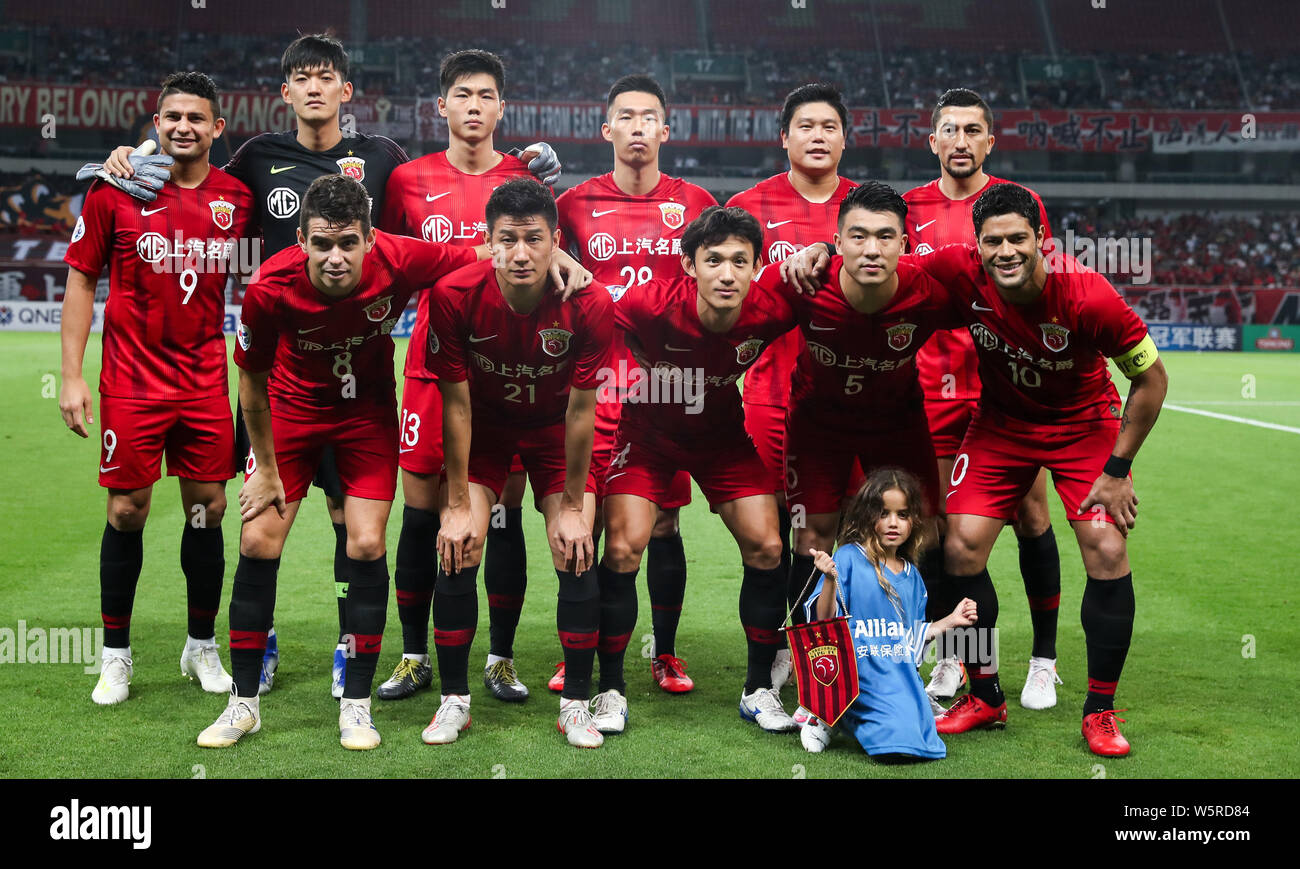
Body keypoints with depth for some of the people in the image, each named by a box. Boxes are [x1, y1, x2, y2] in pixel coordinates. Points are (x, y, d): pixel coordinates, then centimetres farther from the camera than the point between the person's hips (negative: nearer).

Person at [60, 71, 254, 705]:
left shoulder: (237, 197, 3)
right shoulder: (115, 190, -3)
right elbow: (81, 278, 1)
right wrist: (72, 376, -4)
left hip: (207, 385, 2)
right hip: (132, 384, -2)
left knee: (208, 510, 6)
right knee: (127, 512, 2)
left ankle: (202, 646, 23)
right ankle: (115, 655, 16)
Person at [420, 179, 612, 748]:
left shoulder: (590, 305, -28)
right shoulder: (455, 295, -27)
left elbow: (581, 410, -18)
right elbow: (456, 404, -17)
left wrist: (573, 507, -12)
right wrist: (458, 505, -14)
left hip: (556, 432, 0)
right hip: (483, 428, 0)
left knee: (578, 560, -10)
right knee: (456, 555, -11)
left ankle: (575, 705, 7)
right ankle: (454, 700, 8)